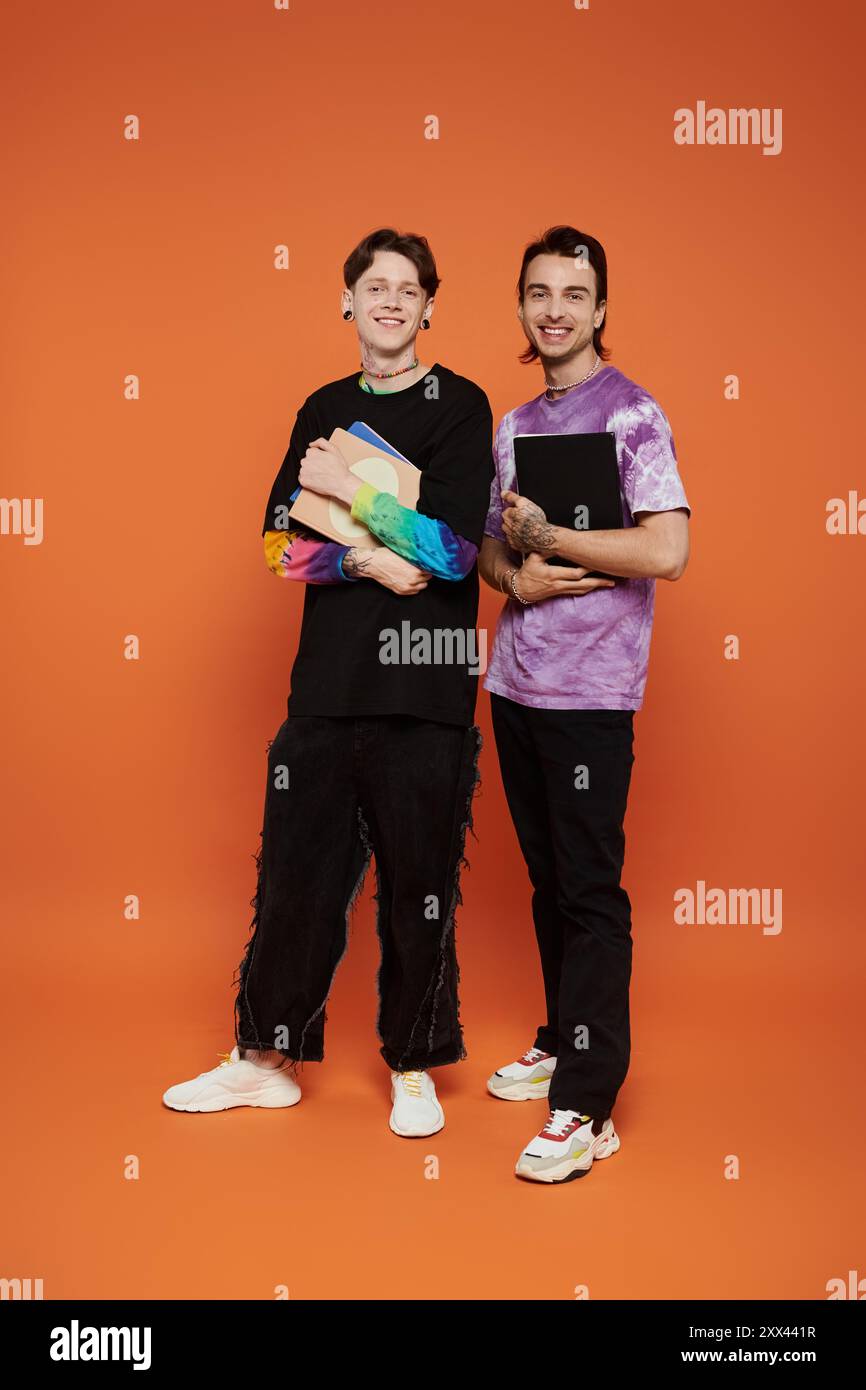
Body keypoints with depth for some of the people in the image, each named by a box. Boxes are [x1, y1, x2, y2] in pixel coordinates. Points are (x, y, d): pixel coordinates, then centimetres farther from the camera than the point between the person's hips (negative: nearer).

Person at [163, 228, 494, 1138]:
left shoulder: (460, 405, 1)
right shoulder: (324, 410, 14)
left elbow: (454, 547, -11)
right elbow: (280, 544, 5)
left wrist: (347, 491, -6)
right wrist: (364, 558, -11)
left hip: (424, 690, -3)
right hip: (325, 681, 4)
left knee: (417, 885, 5)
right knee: (298, 874, 9)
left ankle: (413, 1069, 22)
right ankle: (263, 1058, 24)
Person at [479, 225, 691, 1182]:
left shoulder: (632, 413, -6)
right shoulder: (512, 427, 15)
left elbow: (666, 550, -17)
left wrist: (545, 538, -11)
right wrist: (516, 575, -3)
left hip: (591, 690, -7)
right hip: (516, 682, 7)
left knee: (590, 890, -5)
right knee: (547, 880, 15)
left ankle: (586, 1104, 0)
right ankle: (562, 1042, 30)